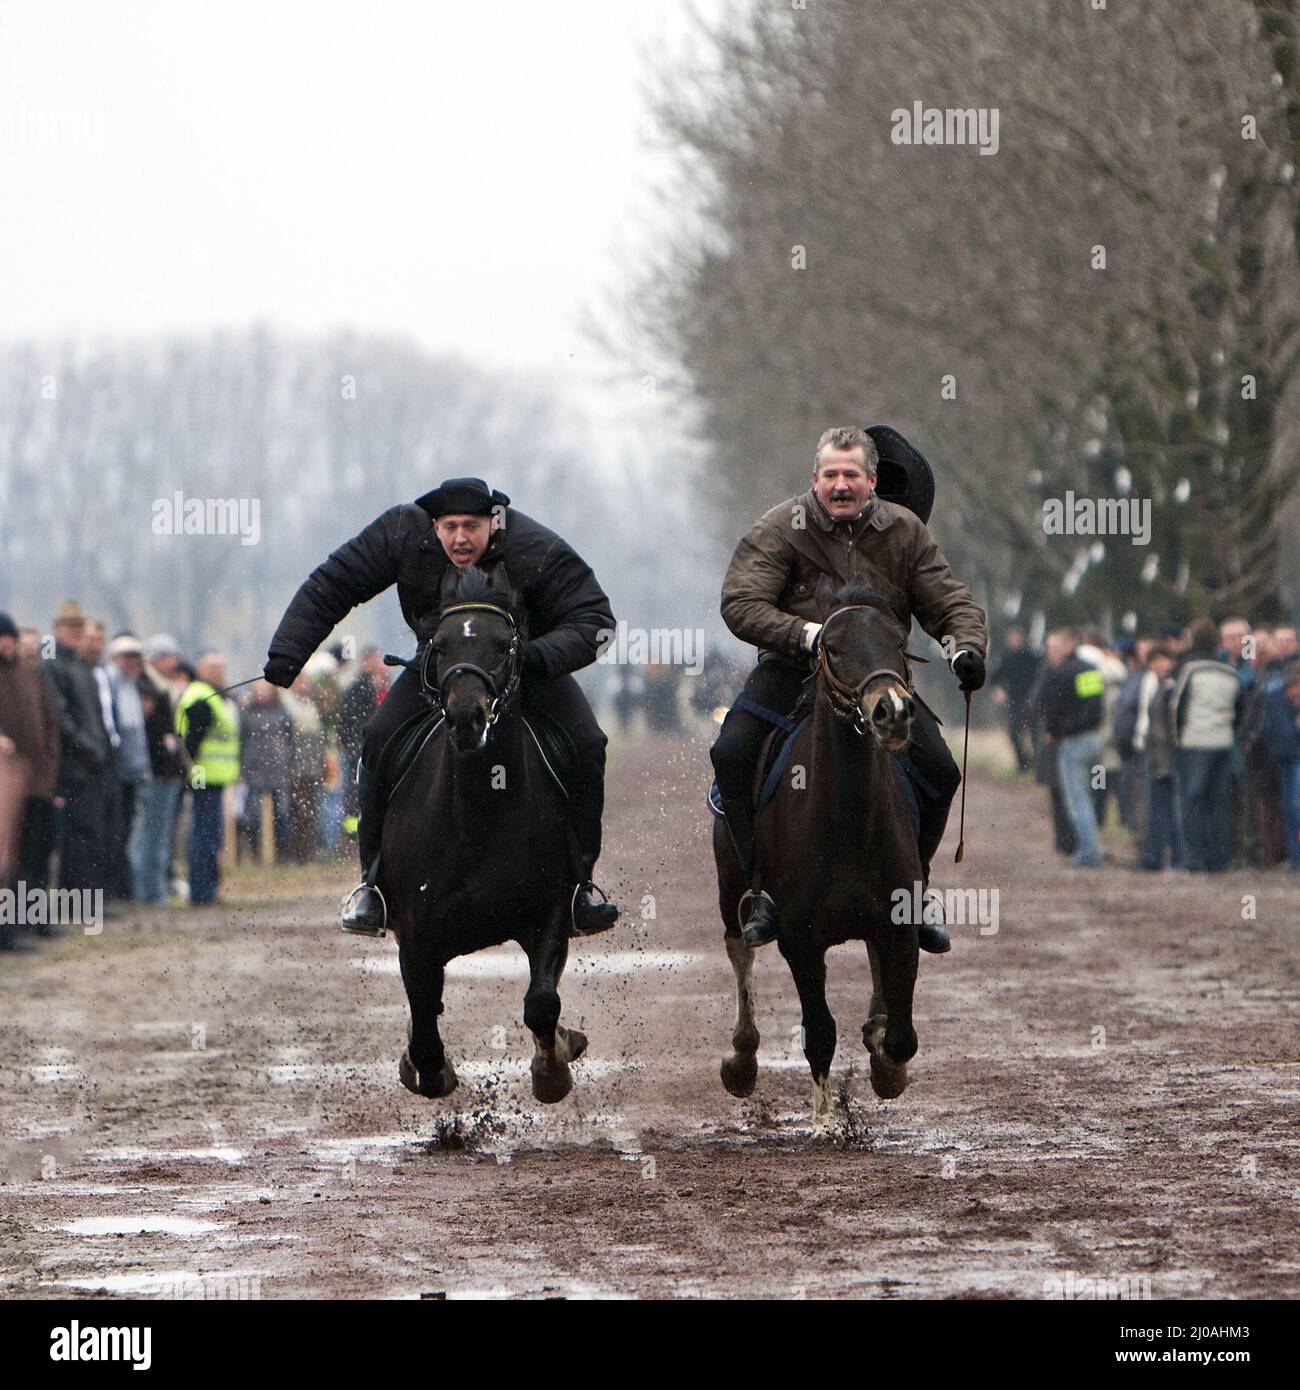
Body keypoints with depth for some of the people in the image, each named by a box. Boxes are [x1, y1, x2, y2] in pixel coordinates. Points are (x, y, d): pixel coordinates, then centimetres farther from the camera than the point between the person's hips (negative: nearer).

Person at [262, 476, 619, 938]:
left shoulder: (538, 552, -30)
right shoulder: (403, 532, -24)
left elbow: (594, 619, -27)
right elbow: (331, 587, -15)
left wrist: (540, 657, -45)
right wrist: (287, 653, -23)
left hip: (525, 666, -1)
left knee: (583, 746, -22)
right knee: (380, 739, -20)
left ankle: (578, 882, -6)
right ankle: (373, 881, -7)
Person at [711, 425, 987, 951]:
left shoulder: (905, 531, 2)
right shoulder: (778, 529, -7)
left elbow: (950, 602, 4)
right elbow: (740, 605, -15)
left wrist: (966, 647, -19)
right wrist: (807, 635, -31)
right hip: (792, 669, -2)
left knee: (940, 770, -14)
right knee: (731, 754, -26)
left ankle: (914, 888, 9)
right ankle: (765, 887, -14)